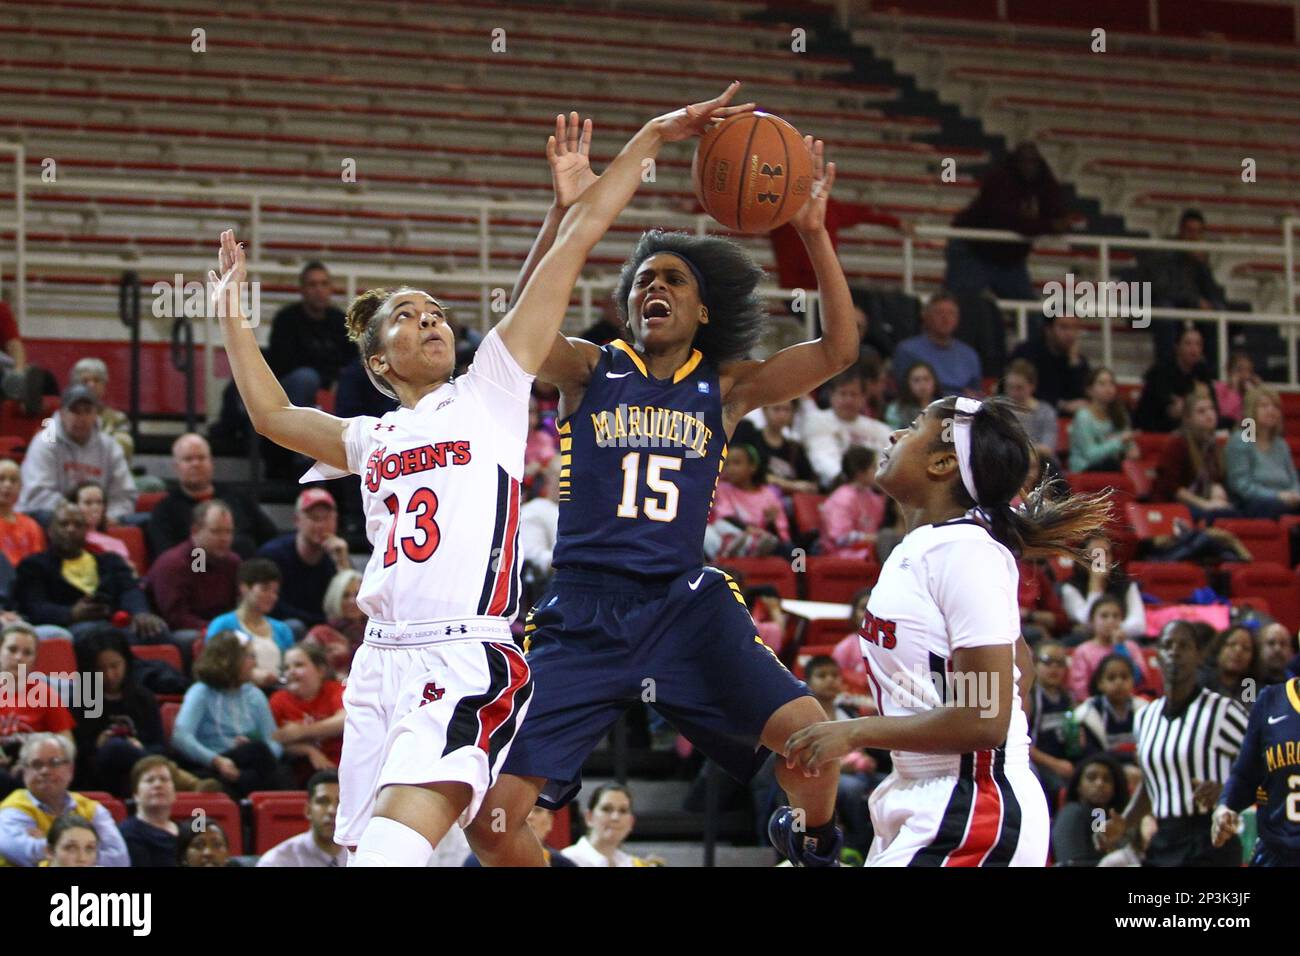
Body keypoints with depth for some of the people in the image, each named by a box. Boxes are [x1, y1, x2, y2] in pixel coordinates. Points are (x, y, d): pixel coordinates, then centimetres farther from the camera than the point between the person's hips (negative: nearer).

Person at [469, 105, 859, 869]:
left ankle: (811, 841, 13)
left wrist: (814, 232, -12)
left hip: (683, 605, 0)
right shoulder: (590, 371, 7)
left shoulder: (725, 387, 10)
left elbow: (839, 348, -1)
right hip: (582, 612, 0)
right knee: (492, 818, -9)